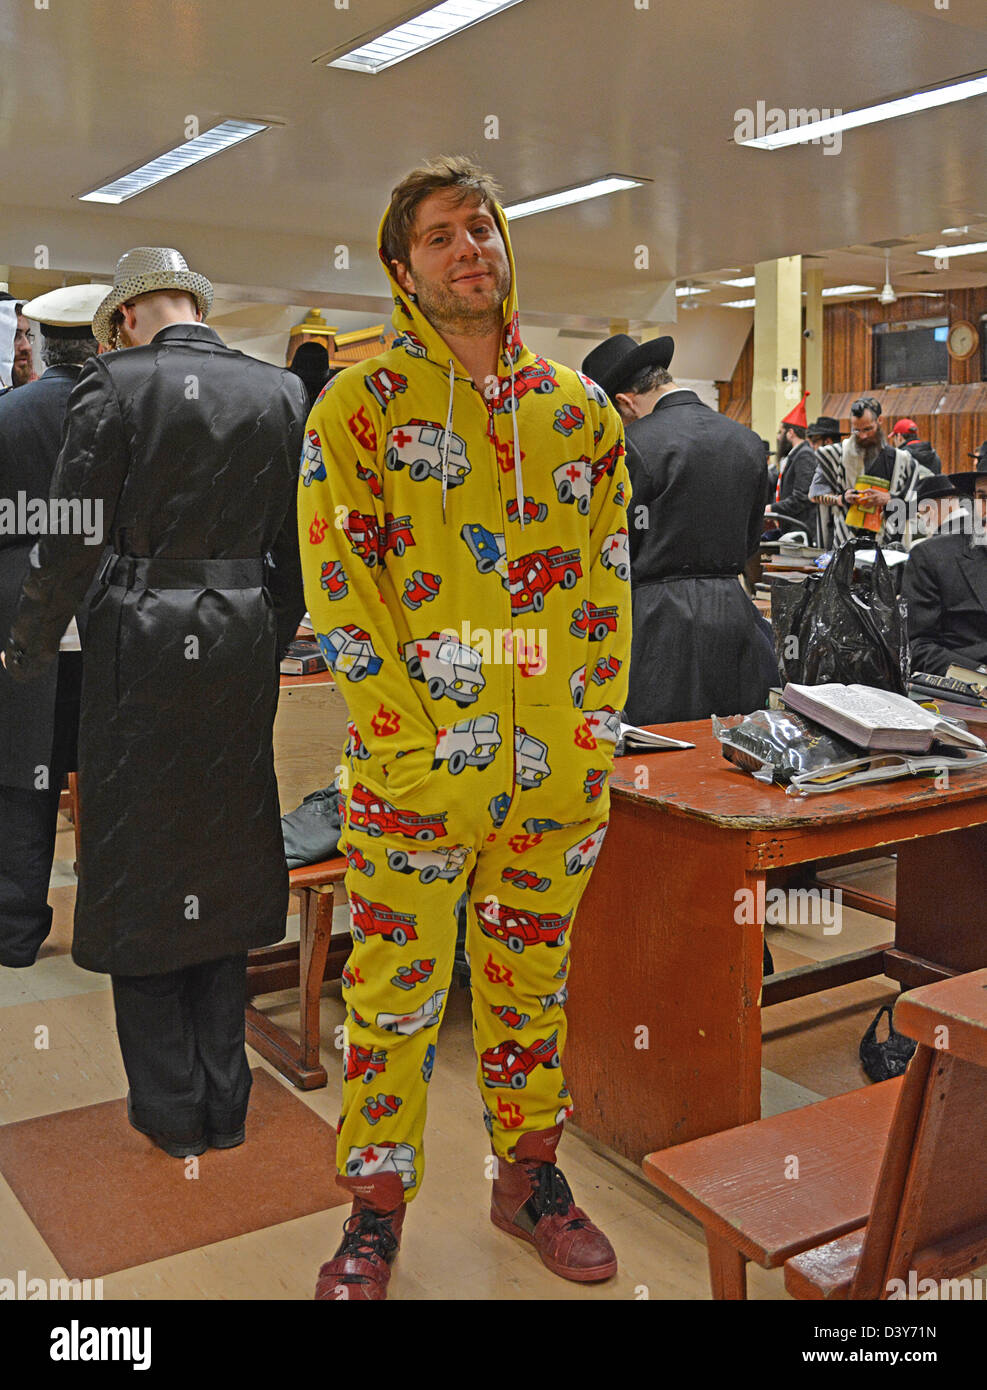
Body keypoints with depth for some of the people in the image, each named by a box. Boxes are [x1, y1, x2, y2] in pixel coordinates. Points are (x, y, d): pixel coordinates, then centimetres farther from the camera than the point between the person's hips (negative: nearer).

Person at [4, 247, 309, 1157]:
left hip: (142, 643, -4)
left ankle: (170, 1109, 20)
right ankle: (223, 1100, 25)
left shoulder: (115, 385, -8)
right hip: (243, 643, 4)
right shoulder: (281, 392, 4)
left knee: (139, 867, 10)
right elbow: (297, 543, 6)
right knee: (221, 862, 16)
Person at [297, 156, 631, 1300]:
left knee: (531, 981, 17)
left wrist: (596, 722, 2)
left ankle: (529, 1174, 35)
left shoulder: (578, 409, 11)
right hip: (415, 767, -3)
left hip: (559, 770, 4)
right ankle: (376, 1205, 25)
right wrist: (416, 735, -13)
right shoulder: (362, 403, 0)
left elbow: (608, 578, 12)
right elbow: (337, 584, -7)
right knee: (396, 990, 6)